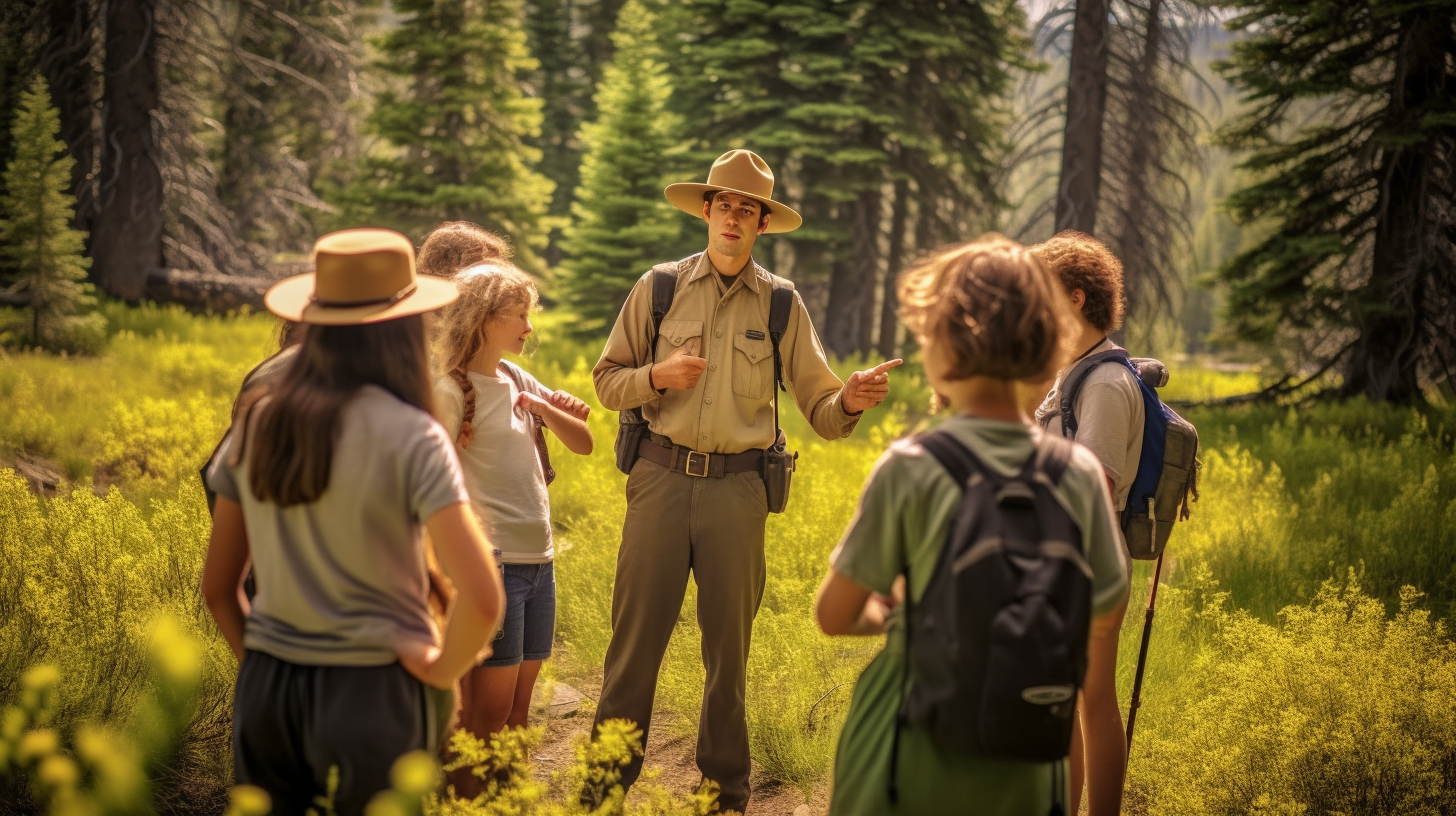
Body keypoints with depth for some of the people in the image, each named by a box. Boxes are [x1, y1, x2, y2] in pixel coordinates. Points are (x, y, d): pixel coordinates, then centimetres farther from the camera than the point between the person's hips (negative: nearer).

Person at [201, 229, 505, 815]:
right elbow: (482, 598, -21)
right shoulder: (411, 437, -12)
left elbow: (218, 588, 9)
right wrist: (441, 670, -5)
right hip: (373, 692, -4)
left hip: (265, 691, 4)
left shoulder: (256, 422, 2)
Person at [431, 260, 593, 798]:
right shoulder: (451, 392, -9)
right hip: (492, 565, -7)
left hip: (538, 562, 7)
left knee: (518, 712, 12)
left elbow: (583, 444, 12)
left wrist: (543, 408, -5)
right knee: (486, 712, -3)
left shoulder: (518, 380, 13)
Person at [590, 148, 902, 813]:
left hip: (738, 486, 1)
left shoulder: (781, 304, 6)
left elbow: (819, 412, 4)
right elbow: (607, 381, 9)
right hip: (662, 476, 0)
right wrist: (657, 376, -10)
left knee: (728, 648, 9)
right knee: (635, 639, 0)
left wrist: (850, 401, -18)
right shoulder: (658, 288, 5)